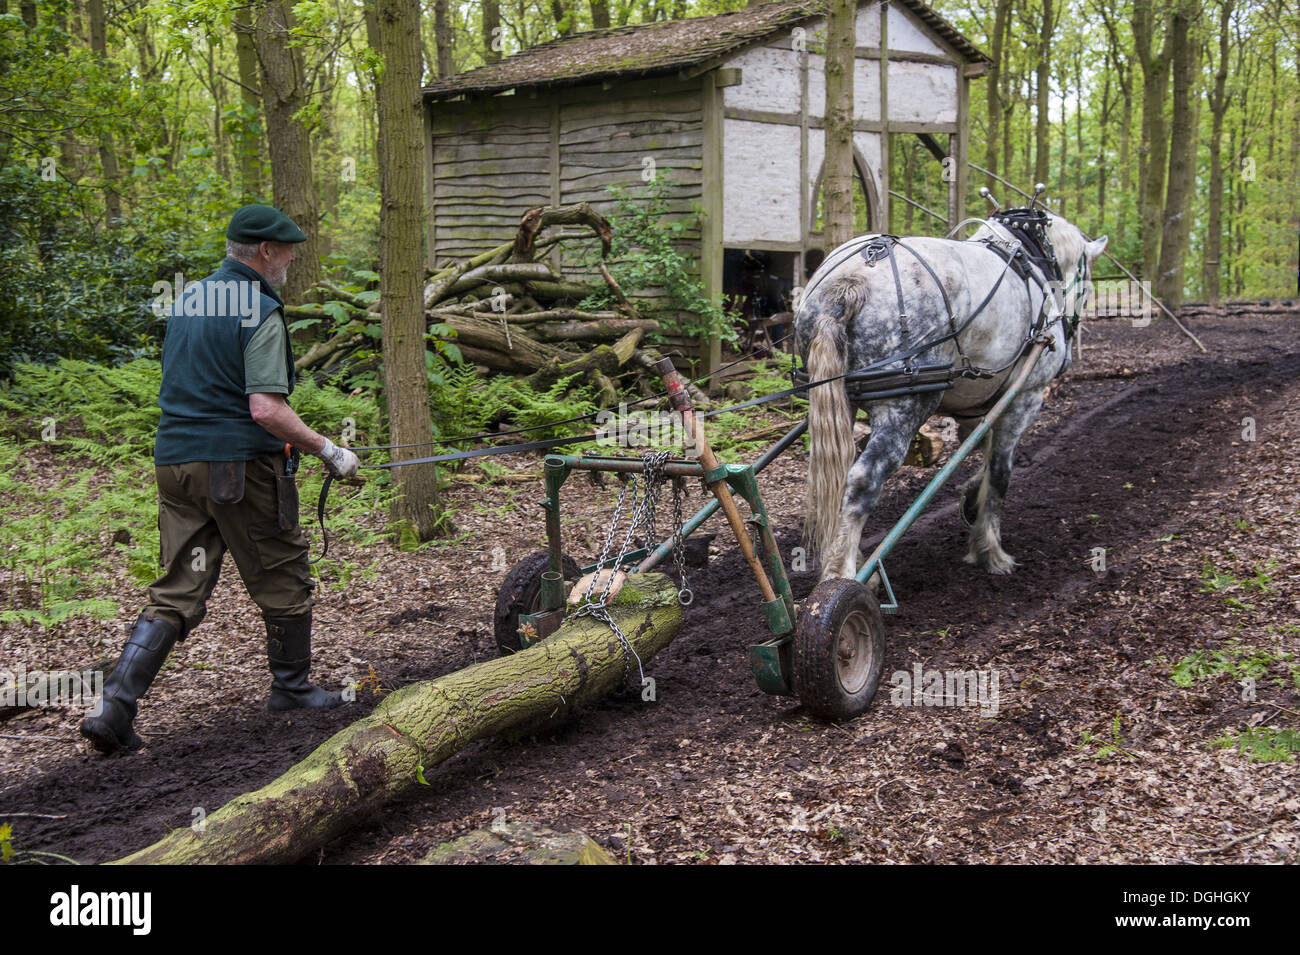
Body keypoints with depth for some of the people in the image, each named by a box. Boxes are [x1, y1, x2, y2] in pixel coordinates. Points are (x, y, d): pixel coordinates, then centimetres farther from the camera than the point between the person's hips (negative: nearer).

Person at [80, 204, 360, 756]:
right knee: (283, 580, 12)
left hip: (175, 462, 7)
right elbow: (266, 409, -21)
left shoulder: (187, 298, 13)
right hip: (240, 465, -7)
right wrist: (327, 451, -13)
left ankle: (114, 709, -3)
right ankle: (292, 688, 26)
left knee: (176, 593, 7)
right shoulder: (259, 312, -13)